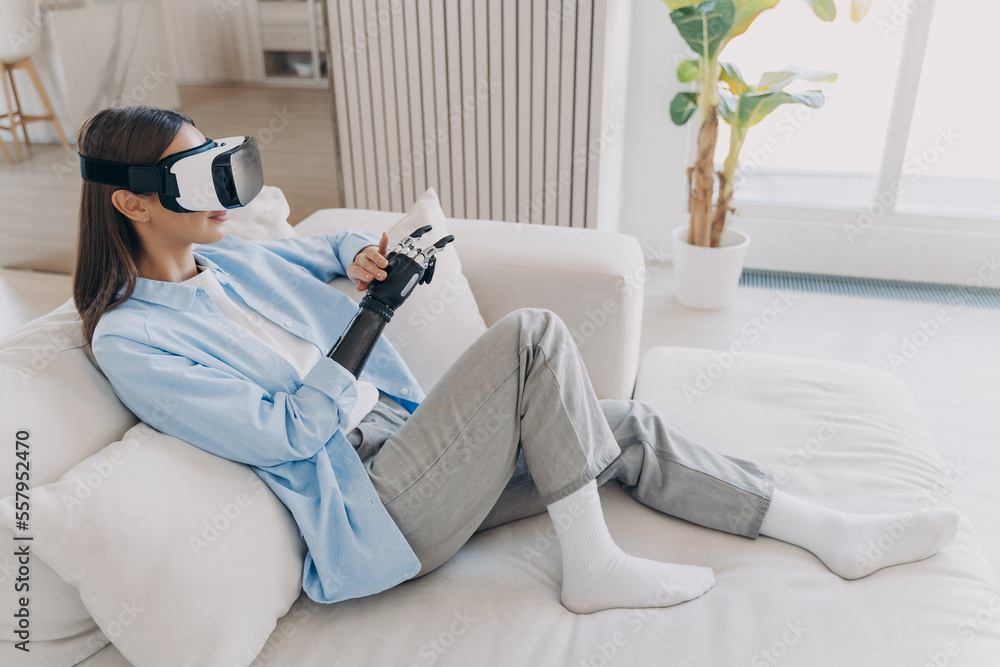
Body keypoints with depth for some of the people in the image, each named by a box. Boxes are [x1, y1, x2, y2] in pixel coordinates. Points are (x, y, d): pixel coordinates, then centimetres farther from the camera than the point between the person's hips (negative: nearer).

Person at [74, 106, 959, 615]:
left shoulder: (227, 258, 10)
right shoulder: (130, 339, -12)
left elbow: (315, 254, 29)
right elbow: (281, 432, -19)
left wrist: (360, 253, 5)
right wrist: (369, 318, -13)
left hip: (403, 446, 8)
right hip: (370, 518, -8)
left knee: (633, 430, 2)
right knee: (531, 333, -25)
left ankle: (835, 535, 14)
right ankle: (596, 566, -11)